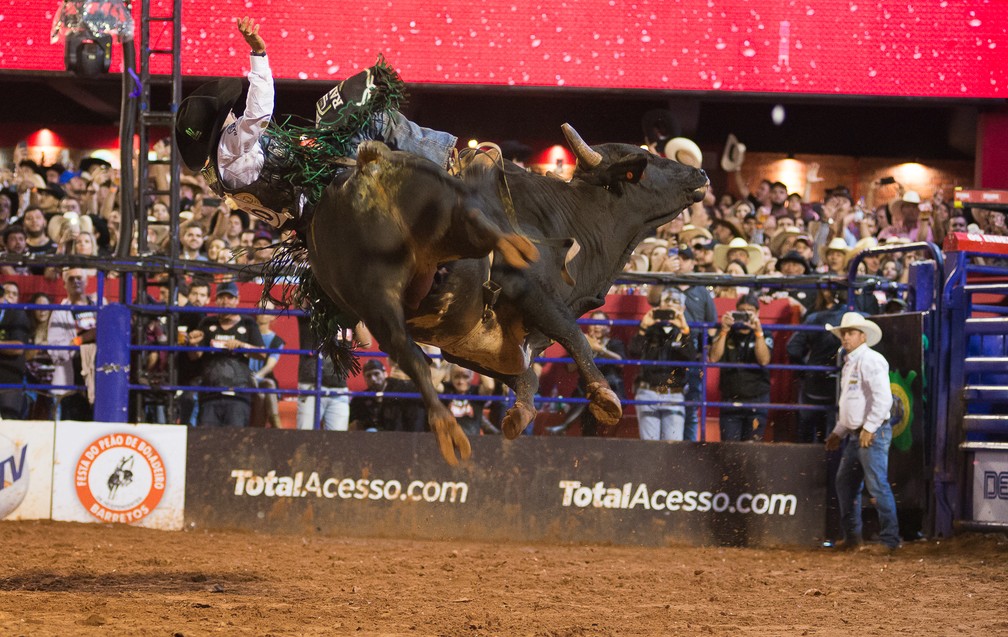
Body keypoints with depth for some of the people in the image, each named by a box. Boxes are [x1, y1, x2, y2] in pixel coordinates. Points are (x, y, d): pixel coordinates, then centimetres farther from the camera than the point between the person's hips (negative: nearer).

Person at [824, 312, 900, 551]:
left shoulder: (870, 361, -12)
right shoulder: (849, 364, 19)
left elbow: (883, 399, -20)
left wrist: (869, 429, -21)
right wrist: (838, 433, 25)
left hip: (873, 434, -10)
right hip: (855, 436, 10)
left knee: (877, 486, -10)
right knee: (845, 484, 13)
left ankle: (890, 539, -6)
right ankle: (852, 538, 22)